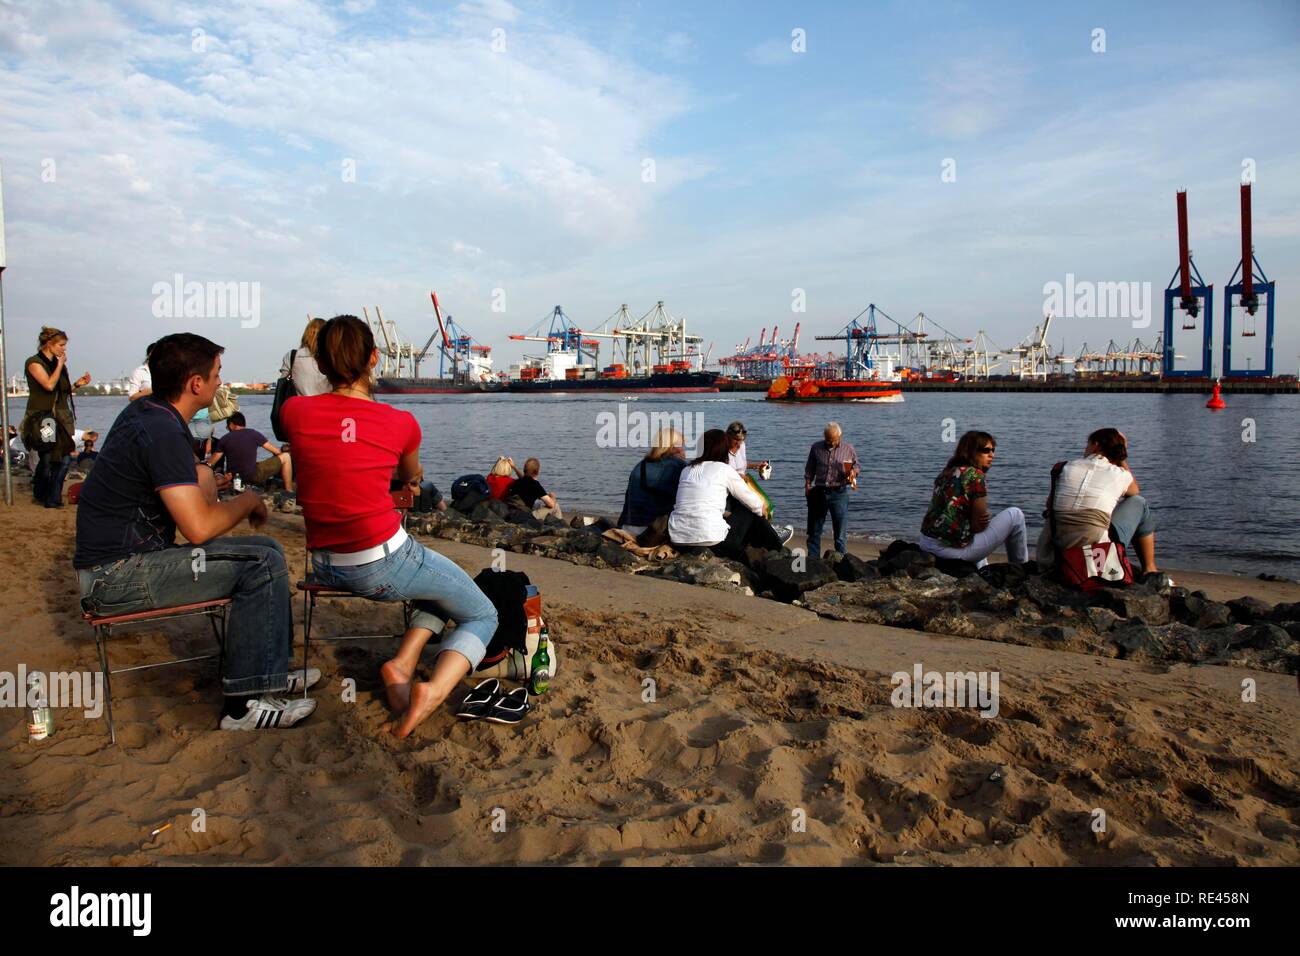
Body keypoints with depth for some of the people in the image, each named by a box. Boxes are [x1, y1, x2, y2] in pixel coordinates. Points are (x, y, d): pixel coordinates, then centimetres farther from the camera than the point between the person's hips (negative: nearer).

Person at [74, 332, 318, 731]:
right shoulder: (163, 433, -22)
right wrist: (247, 501, -9)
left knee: (266, 550, 10)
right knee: (262, 563, -19)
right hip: (116, 576, -10)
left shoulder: (143, 411, 10)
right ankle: (244, 702, -13)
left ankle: (268, 670, 16)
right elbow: (199, 527, -26)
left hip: (116, 556, 10)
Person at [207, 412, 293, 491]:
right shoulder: (253, 434, -7)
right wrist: (283, 449, 21)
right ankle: (289, 491, 6)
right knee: (285, 457, 6)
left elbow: (210, 464, 6)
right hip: (253, 477, -5)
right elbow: (277, 451, -1)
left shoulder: (224, 439, 1)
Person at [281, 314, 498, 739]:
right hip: (383, 564, -6)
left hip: (325, 565, 6)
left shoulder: (293, 412, -4)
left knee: (442, 590, 29)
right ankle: (433, 688, -13)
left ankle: (402, 664, 6)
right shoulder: (400, 422, -10)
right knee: (482, 615, 14)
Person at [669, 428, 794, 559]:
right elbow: (753, 504, 6)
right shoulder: (724, 469, -1)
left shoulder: (687, 470, 13)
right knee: (749, 513, 18)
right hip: (712, 544, -6)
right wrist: (762, 508, 31)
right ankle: (775, 543, 41)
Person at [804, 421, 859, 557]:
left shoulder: (848, 449, 1)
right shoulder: (816, 448, 5)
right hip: (819, 492, 2)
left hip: (839, 493, -2)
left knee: (840, 531, 0)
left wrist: (853, 472, -12)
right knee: (814, 530, 8)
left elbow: (856, 466, 10)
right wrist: (807, 485, 2)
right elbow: (809, 470, 12)